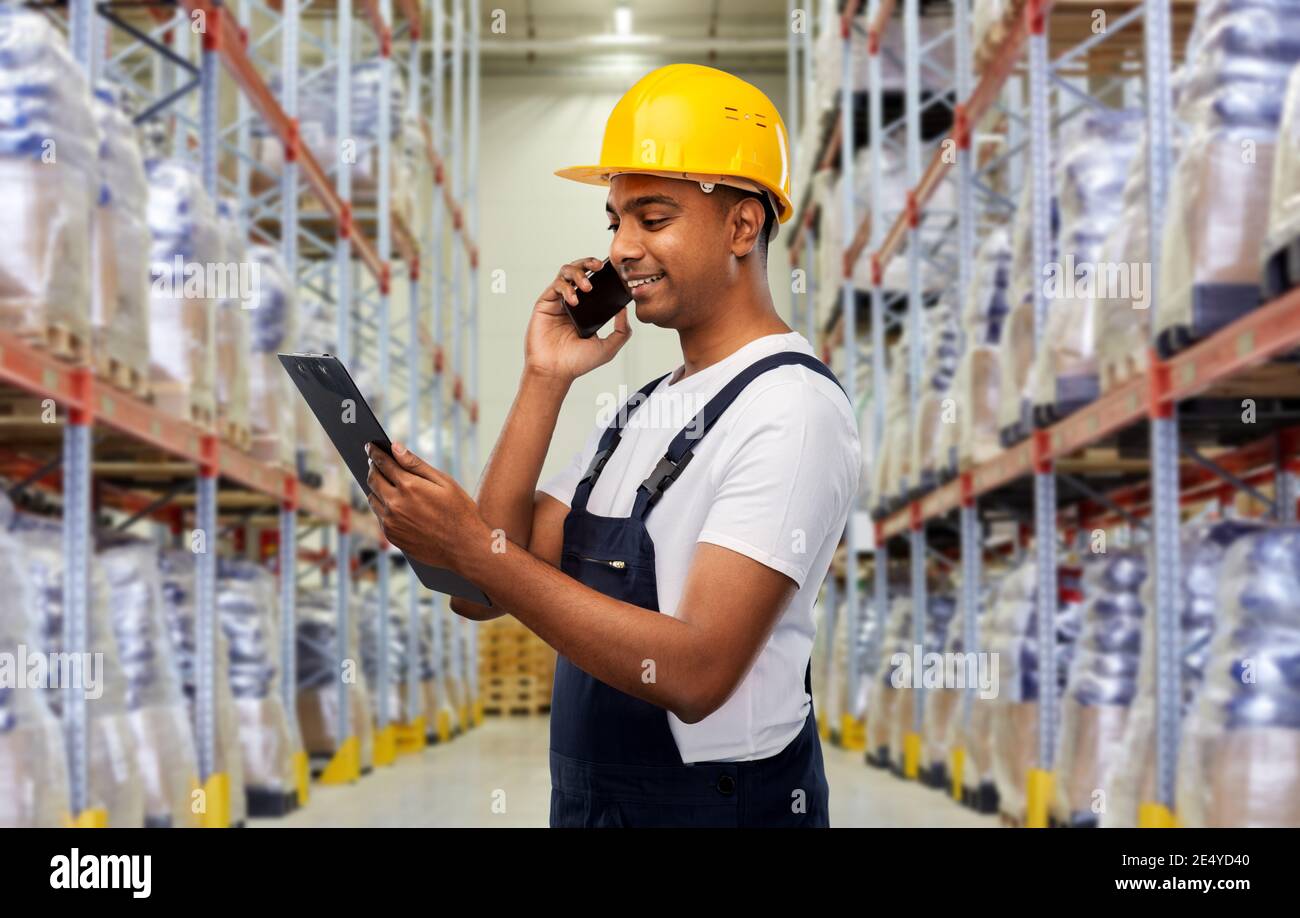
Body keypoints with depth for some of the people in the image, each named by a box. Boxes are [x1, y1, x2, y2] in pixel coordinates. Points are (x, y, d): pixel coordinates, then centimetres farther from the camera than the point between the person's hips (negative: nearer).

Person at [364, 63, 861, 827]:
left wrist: (470, 546, -25)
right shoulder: (643, 410, 10)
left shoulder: (791, 408, -16)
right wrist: (545, 383, -4)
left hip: (719, 800, -8)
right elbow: (487, 592, 2)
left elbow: (696, 672, -25)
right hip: (587, 795, 8)